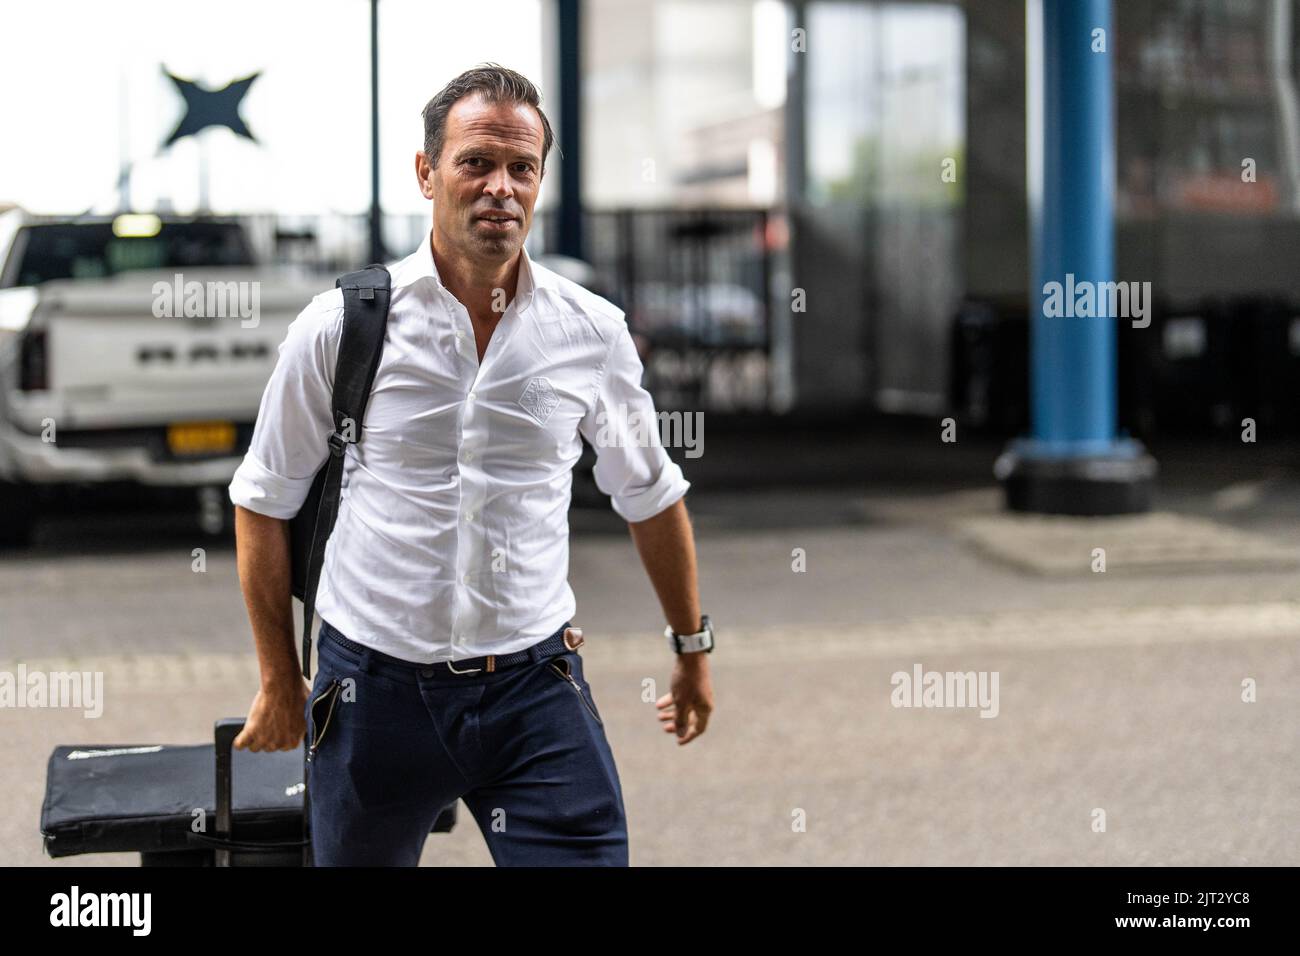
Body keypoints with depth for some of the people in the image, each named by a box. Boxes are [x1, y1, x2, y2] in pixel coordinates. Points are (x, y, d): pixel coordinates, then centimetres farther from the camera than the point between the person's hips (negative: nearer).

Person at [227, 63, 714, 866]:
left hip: (535, 685, 1)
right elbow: (265, 501, 5)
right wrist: (279, 680, 9)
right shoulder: (341, 326, -6)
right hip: (375, 684, 0)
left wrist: (694, 649, 21)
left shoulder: (594, 333, -1)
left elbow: (652, 497, 14)